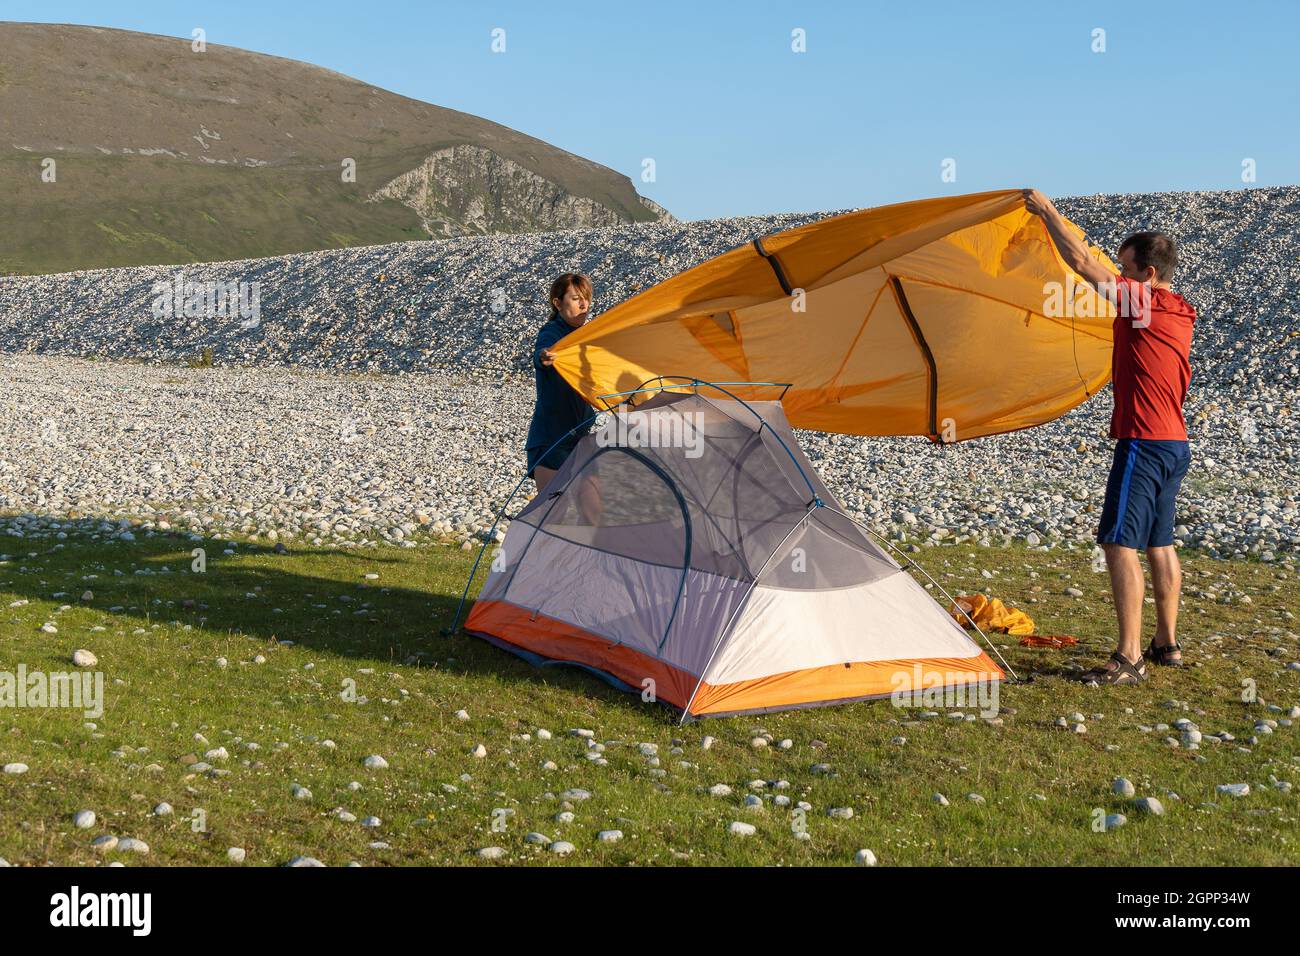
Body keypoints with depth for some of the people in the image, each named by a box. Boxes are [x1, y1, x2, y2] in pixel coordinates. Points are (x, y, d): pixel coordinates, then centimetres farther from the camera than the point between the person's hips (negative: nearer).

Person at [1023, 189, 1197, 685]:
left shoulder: (1143, 302, -13)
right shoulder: (1180, 313, 13)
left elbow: (1083, 263, -13)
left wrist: (1047, 210, -4)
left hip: (1143, 444, -10)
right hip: (1175, 444, 10)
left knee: (1120, 544, -10)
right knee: (1159, 543, 16)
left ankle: (1129, 658, -12)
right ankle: (1167, 644, 24)